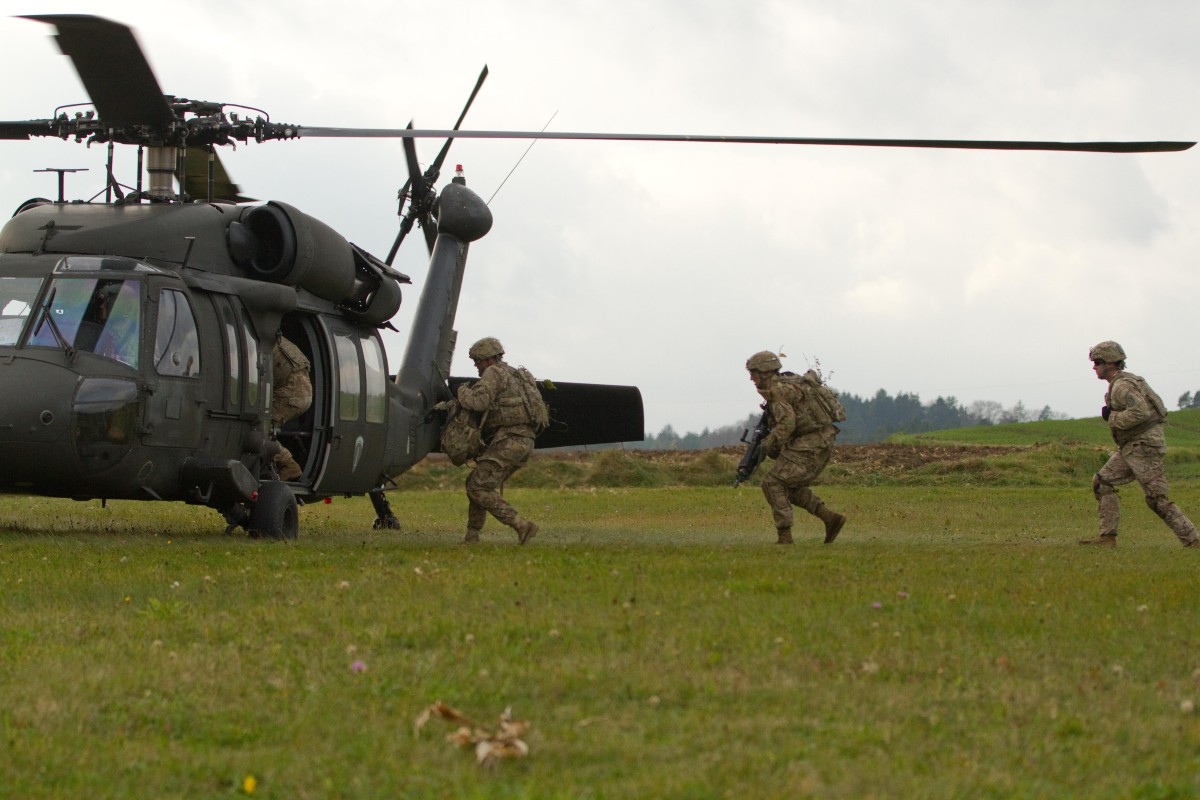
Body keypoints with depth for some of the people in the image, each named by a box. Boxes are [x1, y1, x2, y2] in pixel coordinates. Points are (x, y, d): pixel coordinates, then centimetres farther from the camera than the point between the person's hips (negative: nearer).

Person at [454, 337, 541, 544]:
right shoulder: (513, 375, 27)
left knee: (478, 489, -10)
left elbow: (478, 402, -18)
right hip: (524, 441, 10)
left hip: (509, 440, -10)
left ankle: (522, 526, -18)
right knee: (475, 482, 19)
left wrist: (463, 391, 3)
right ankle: (472, 536, 17)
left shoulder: (494, 373, -4)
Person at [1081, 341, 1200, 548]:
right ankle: (1107, 536, 4)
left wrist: (1112, 417, -17)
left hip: (1144, 445, -11)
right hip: (1130, 448, 11)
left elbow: (1140, 412, -29)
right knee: (1102, 483, 7)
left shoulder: (1122, 386, -16)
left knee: (1156, 499, -11)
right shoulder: (1121, 383, 16)